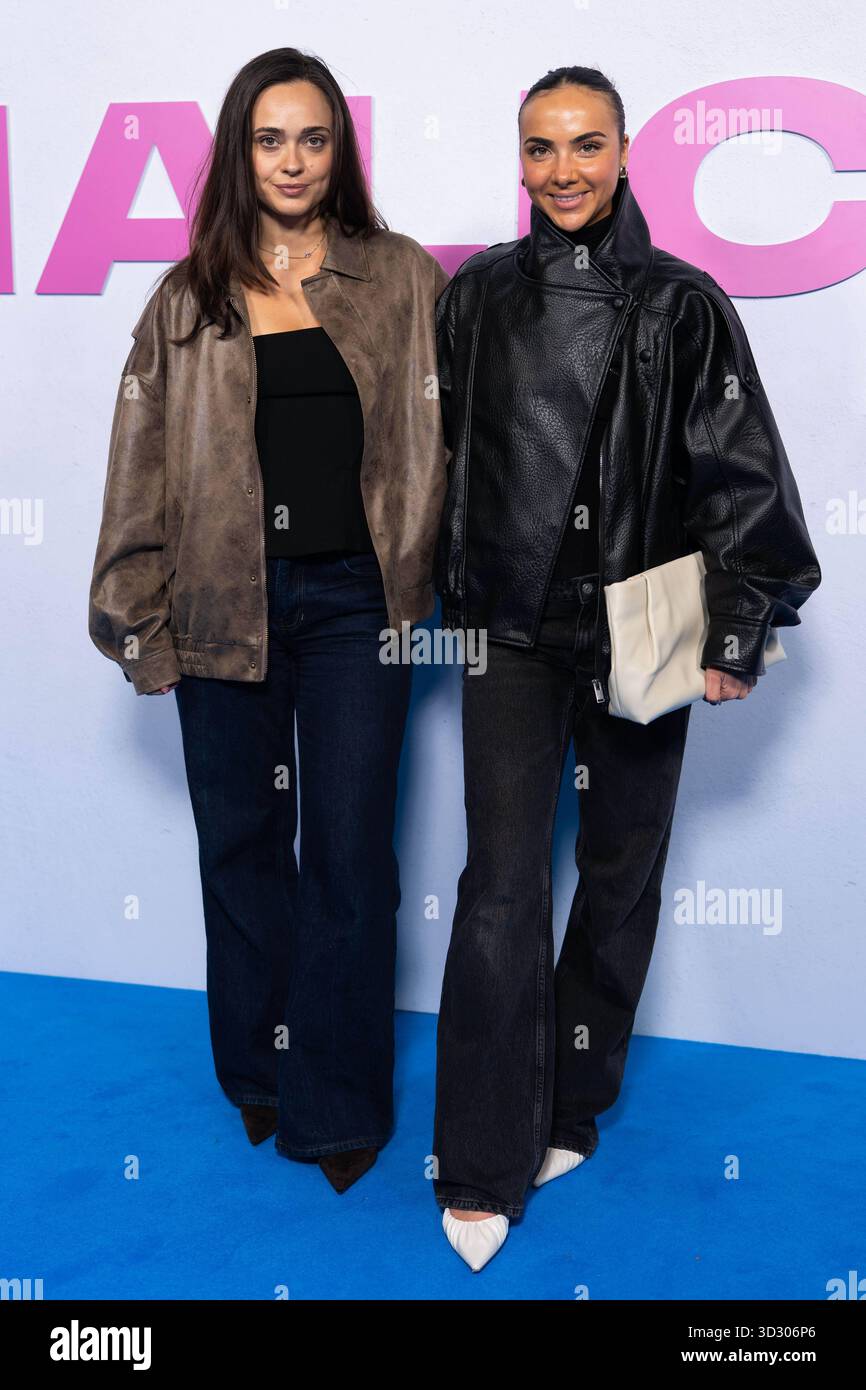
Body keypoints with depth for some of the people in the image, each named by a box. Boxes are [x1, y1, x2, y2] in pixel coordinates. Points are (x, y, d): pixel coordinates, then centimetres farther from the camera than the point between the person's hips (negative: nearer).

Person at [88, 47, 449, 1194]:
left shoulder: (404, 281, 5)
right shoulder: (190, 297, 7)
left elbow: (446, 436, 6)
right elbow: (144, 461, 7)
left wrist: (439, 575, 0)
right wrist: (139, 617, 4)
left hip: (353, 597, -1)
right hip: (225, 600, 2)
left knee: (350, 852, 1)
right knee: (241, 840, 11)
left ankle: (338, 1102, 17)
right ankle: (258, 1073, 29)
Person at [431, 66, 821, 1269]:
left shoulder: (683, 307, -3)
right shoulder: (477, 298, 3)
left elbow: (741, 480, -3)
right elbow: (435, 451, 11)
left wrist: (736, 636, -6)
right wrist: (438, 599, 12)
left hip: (638, 638, 0)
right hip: (511, 637, 0)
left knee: (620, 881, 10)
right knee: (501, 888, -4)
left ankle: (571, 1112, 30)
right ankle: (482, 1171, 7)